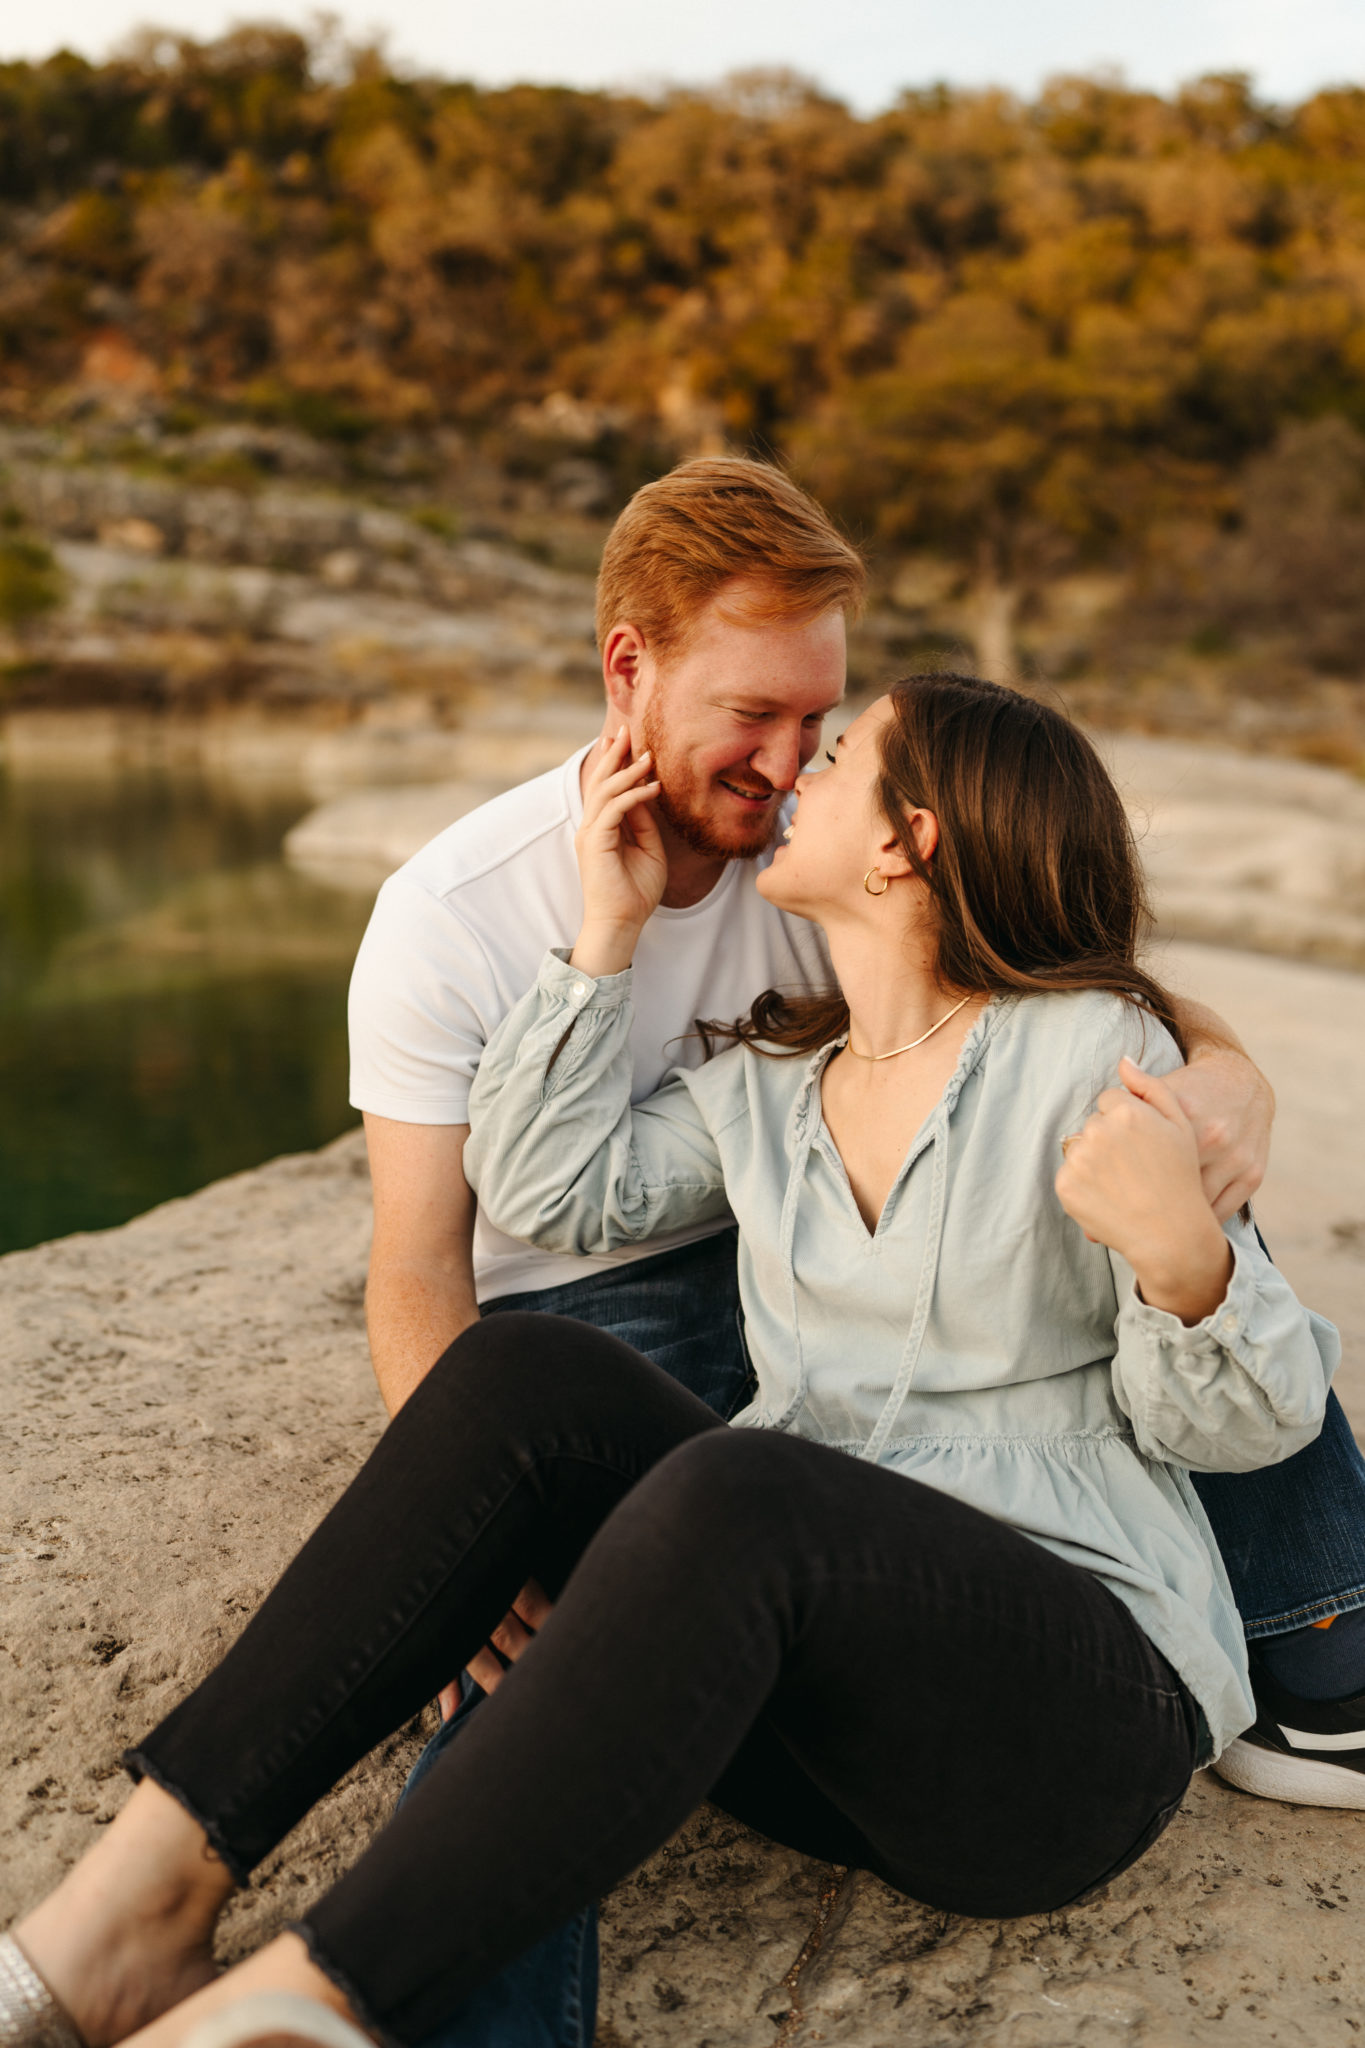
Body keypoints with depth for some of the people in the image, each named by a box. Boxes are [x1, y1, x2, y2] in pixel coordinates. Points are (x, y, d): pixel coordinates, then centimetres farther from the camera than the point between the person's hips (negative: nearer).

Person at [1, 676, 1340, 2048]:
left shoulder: (1091, 1050, -5)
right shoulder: (768, 1079, 14)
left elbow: (1239, 1422, -5)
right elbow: (553, 1191, 5)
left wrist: (1182, 1251, -27)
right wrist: (609, 928, 6)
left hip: (1079, 1707, -5)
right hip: (808, 1685, 5)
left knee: (738, 1488, -35)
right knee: (527, 1376, -18)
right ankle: (145, 1894, -20)